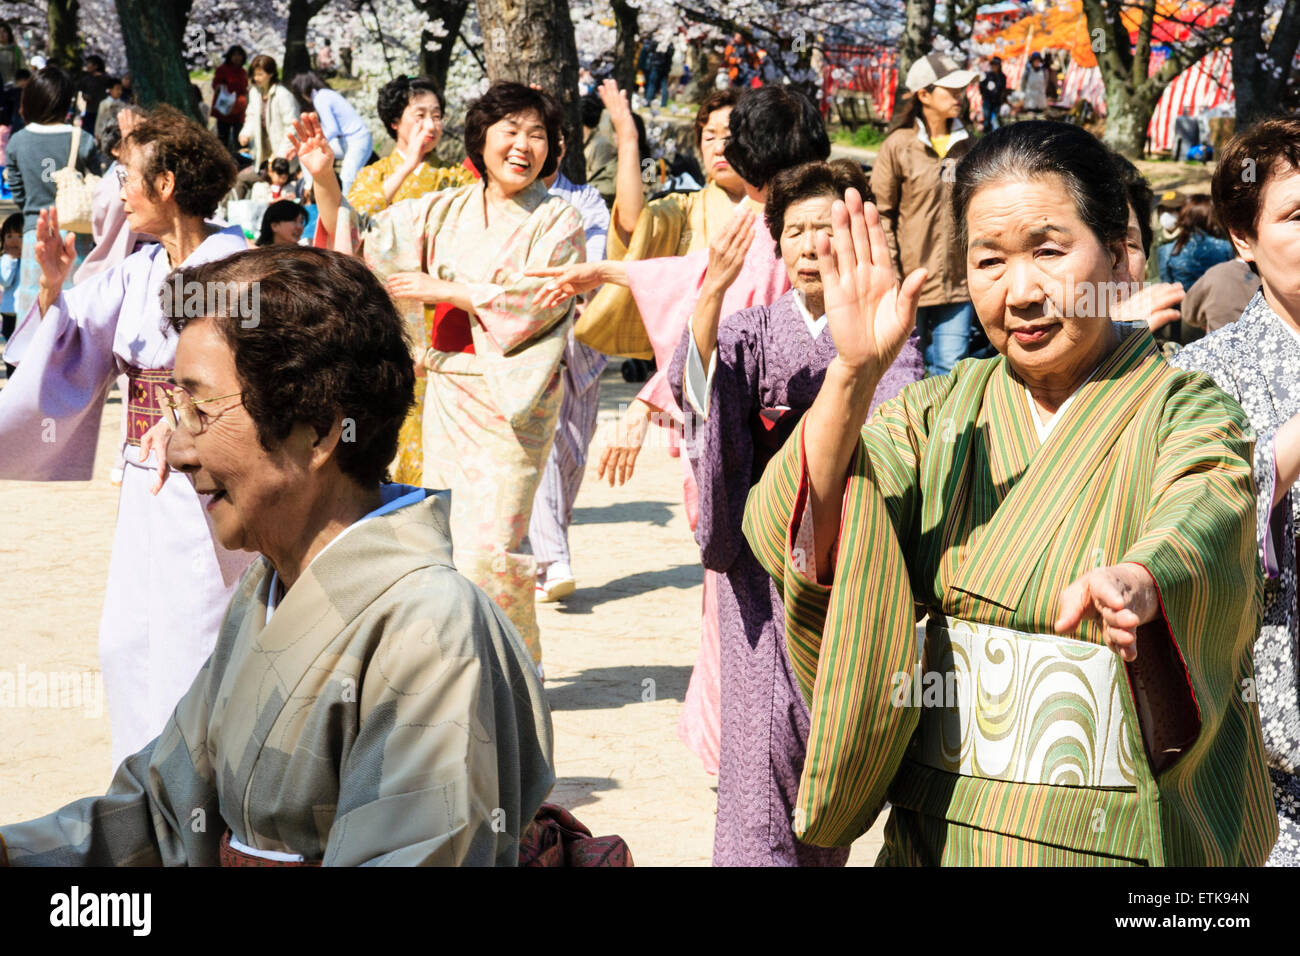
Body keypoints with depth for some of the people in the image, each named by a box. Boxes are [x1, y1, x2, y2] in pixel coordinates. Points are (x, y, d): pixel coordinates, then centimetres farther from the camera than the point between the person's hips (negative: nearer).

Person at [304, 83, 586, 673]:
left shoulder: (558, 222, -1)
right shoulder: (444, 212, 10)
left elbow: (538, 299, -14)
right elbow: (363, 246, 8)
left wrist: (448, 290, -12)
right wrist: (323, 181, -4)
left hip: (512, 396, -5)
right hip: (446, 388, 5)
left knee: (491, 545, -9)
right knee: (447, 536, 7)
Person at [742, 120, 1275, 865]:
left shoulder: (1188, 416, -8)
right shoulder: (939, 415, 2)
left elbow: (1204, 529, -31)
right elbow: (789, 541, -11)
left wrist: (1135, 585, -53)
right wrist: (855, 373, -25)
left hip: (1126, 843, -3)